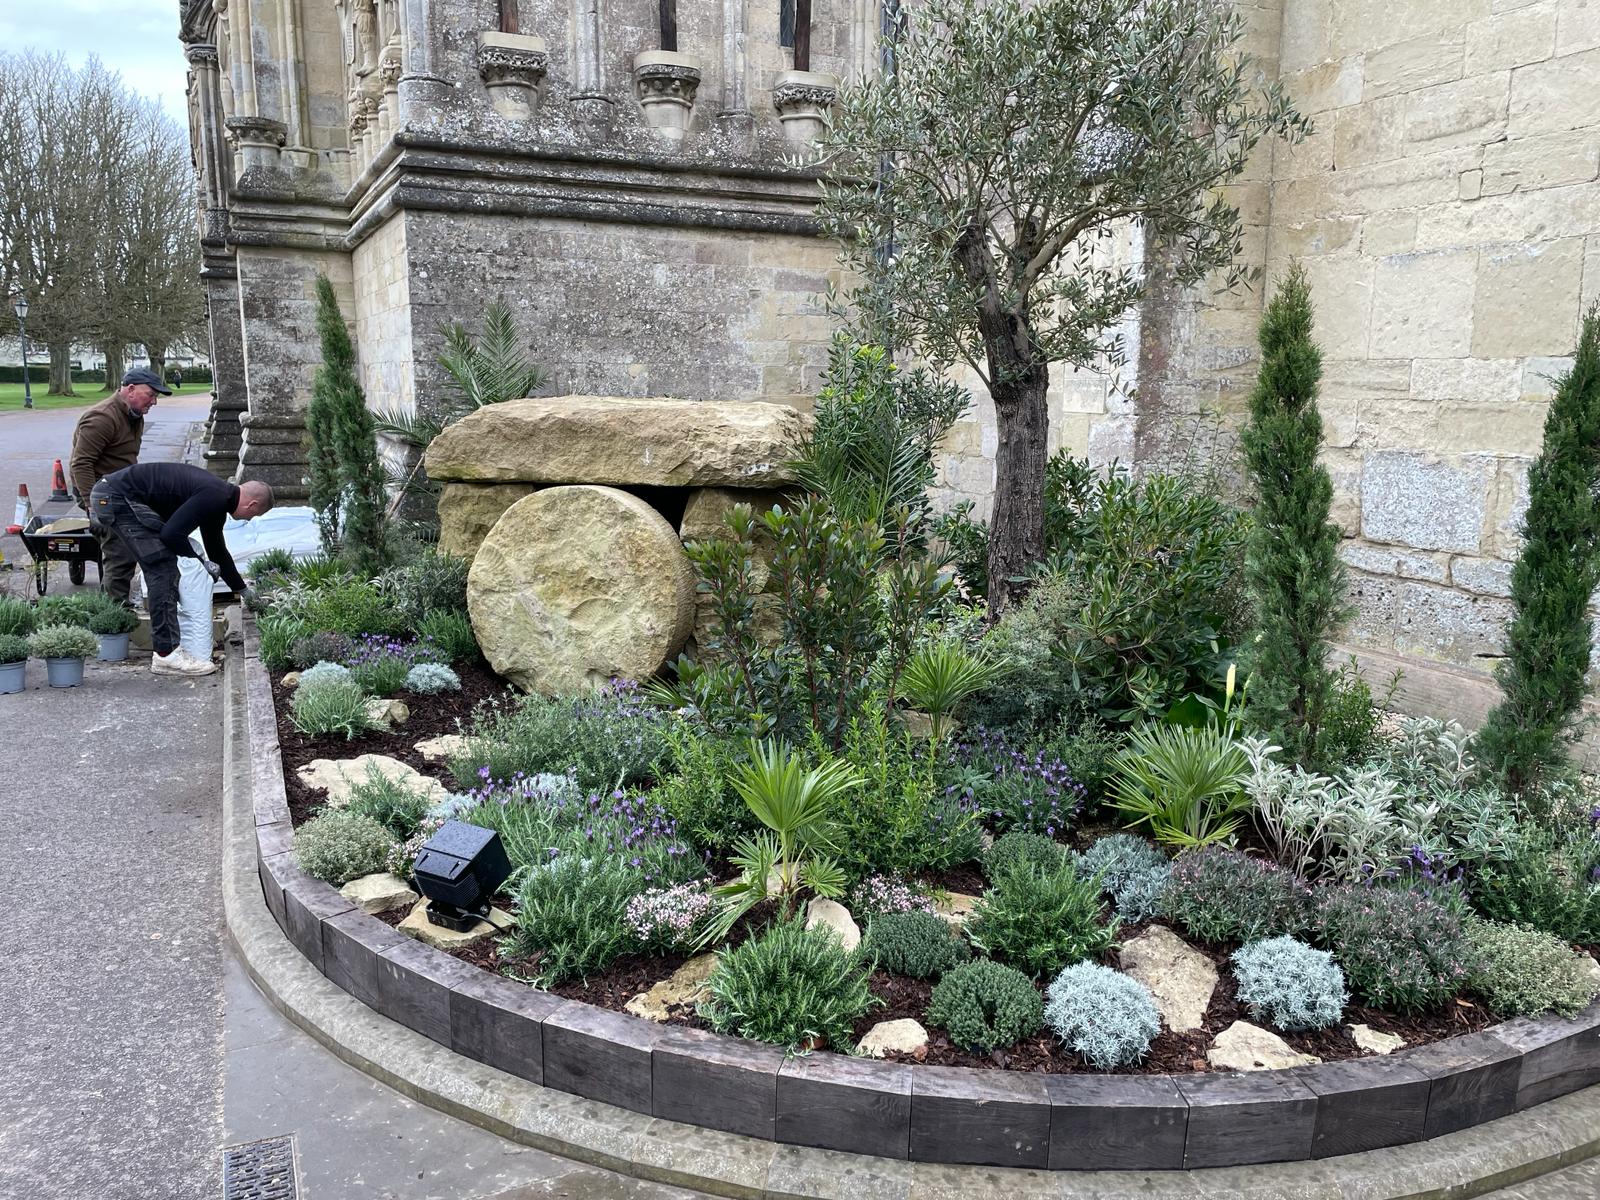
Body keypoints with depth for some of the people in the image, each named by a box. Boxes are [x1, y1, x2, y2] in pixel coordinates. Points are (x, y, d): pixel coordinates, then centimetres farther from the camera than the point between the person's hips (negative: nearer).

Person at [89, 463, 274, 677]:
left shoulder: (217, 498, 17)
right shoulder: (213, 497, -15)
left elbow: (217, 549, 30)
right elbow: (172, 533, -22)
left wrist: (243, 590, 39)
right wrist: (200, 561, -5)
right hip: (118, 497, -11)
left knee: (163, 567, 16)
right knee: (163, 568, -9)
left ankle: (164, 645, 23)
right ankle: (167, 654, -7)